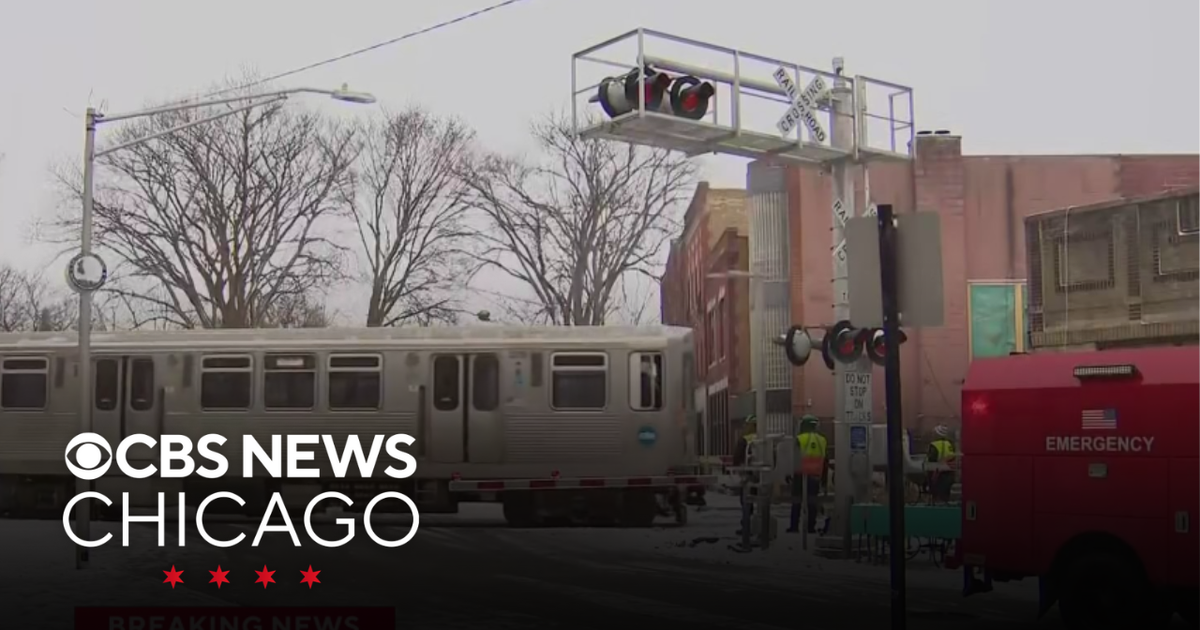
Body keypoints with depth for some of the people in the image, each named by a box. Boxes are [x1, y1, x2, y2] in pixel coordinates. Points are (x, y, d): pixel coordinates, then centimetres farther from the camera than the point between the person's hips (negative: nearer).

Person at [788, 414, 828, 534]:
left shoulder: (799, 439, -6)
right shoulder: (822, 440, 8)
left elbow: (794, 459, -6)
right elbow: (826, 462, 11)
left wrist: (790, 474, 2)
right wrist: (824, 477, 18)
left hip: (801, 475, -3)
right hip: (815, 476, 3)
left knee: (796, 500, 4)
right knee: (812, 501, 6)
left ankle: (794, 526, 4)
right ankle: (811, 527, 4)